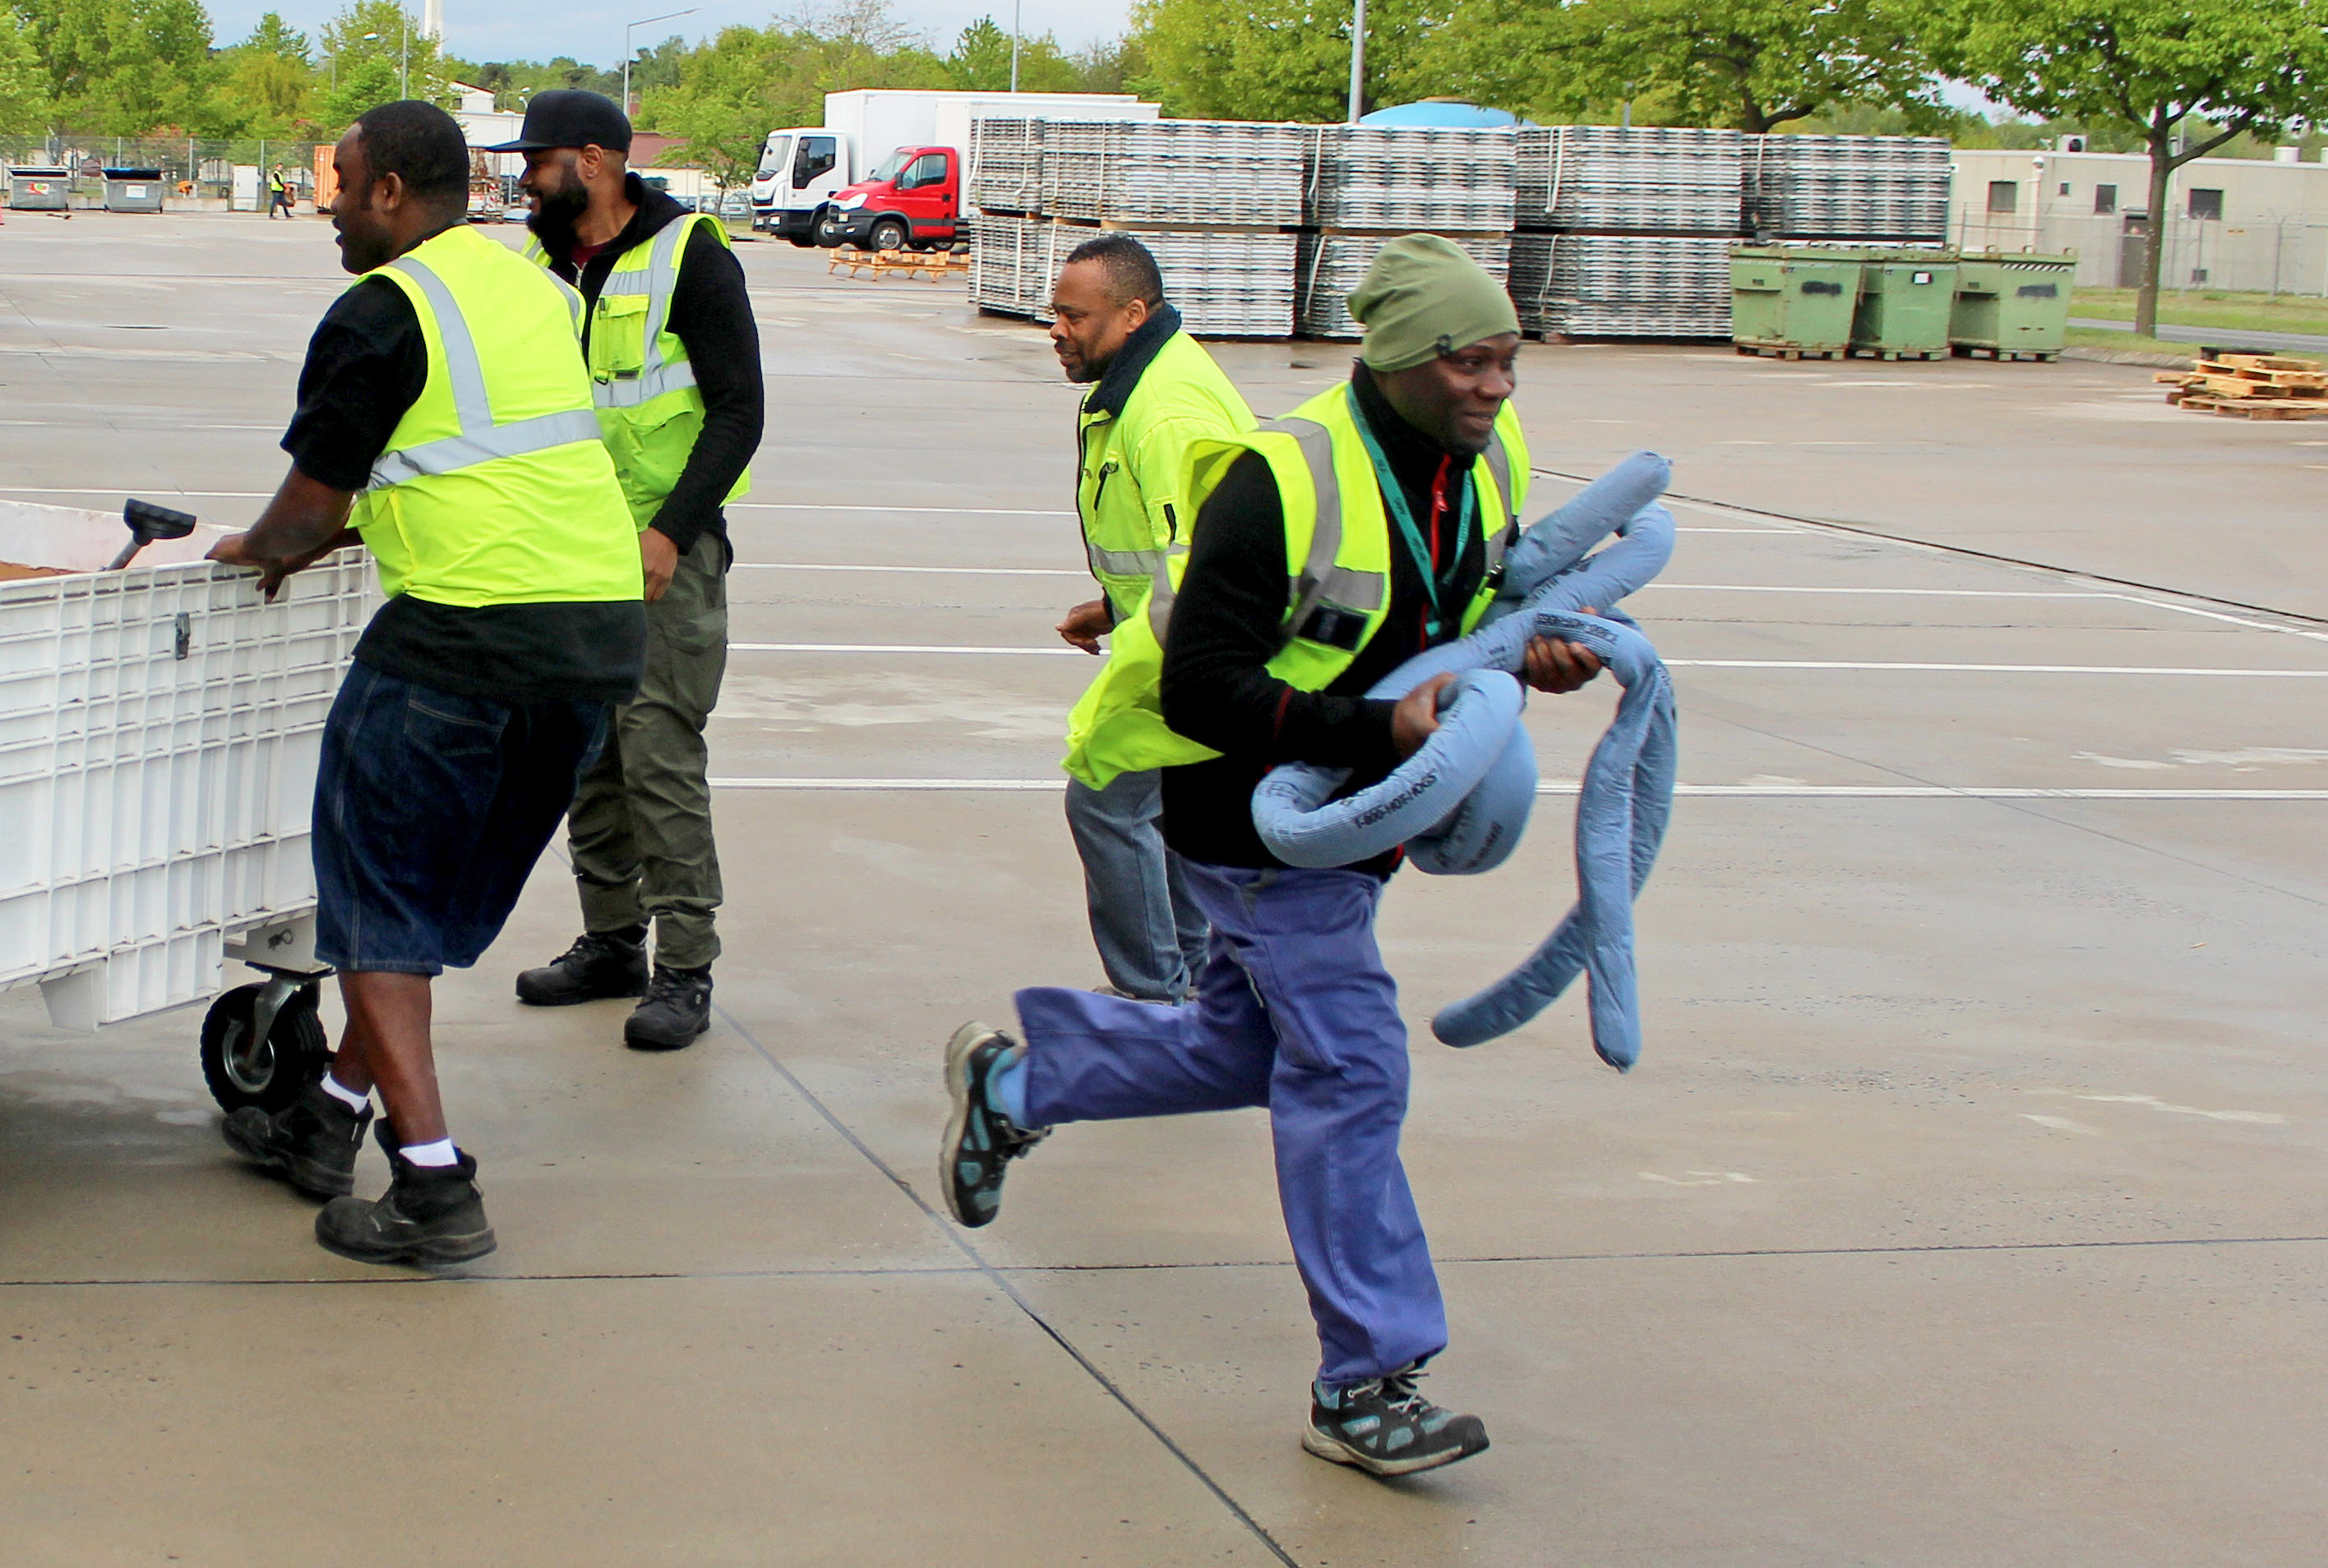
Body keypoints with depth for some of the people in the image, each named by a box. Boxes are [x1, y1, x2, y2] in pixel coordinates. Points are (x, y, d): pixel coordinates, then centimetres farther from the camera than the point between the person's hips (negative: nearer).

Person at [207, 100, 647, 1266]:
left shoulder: (380, 314, -7)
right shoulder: (533, 286, 18)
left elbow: (311, 502, -3)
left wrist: (255, 552, 20)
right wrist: (308, 545, 34)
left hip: (469, 632, -8)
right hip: (605, 627, 8)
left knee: (379, 909, 4)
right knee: (452, 896, 19)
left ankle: (434, 1186, -3)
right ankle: (330, 1121, 32)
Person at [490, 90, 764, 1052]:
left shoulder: (688, 258, -9)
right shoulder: (544, 266, 10)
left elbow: (739, 410, -11)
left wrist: (670, 532, -18)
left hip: (666, 550, -7)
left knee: (660, 754, -10)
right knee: (585, 754, 11)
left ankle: (684, 971, -5)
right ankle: (612, 942, 23)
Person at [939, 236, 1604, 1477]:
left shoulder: (1486, 462, -1)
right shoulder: (1282, 482, -27)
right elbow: (1201, 690, -27)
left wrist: (1530, 656, -6)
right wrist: (1376, 731, -33)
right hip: (1258, 819, -9)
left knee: (1243, 1050, 19)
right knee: (1349, 1068, -10)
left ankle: (1011, 1080, 42)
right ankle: (1365, 1386, -3)